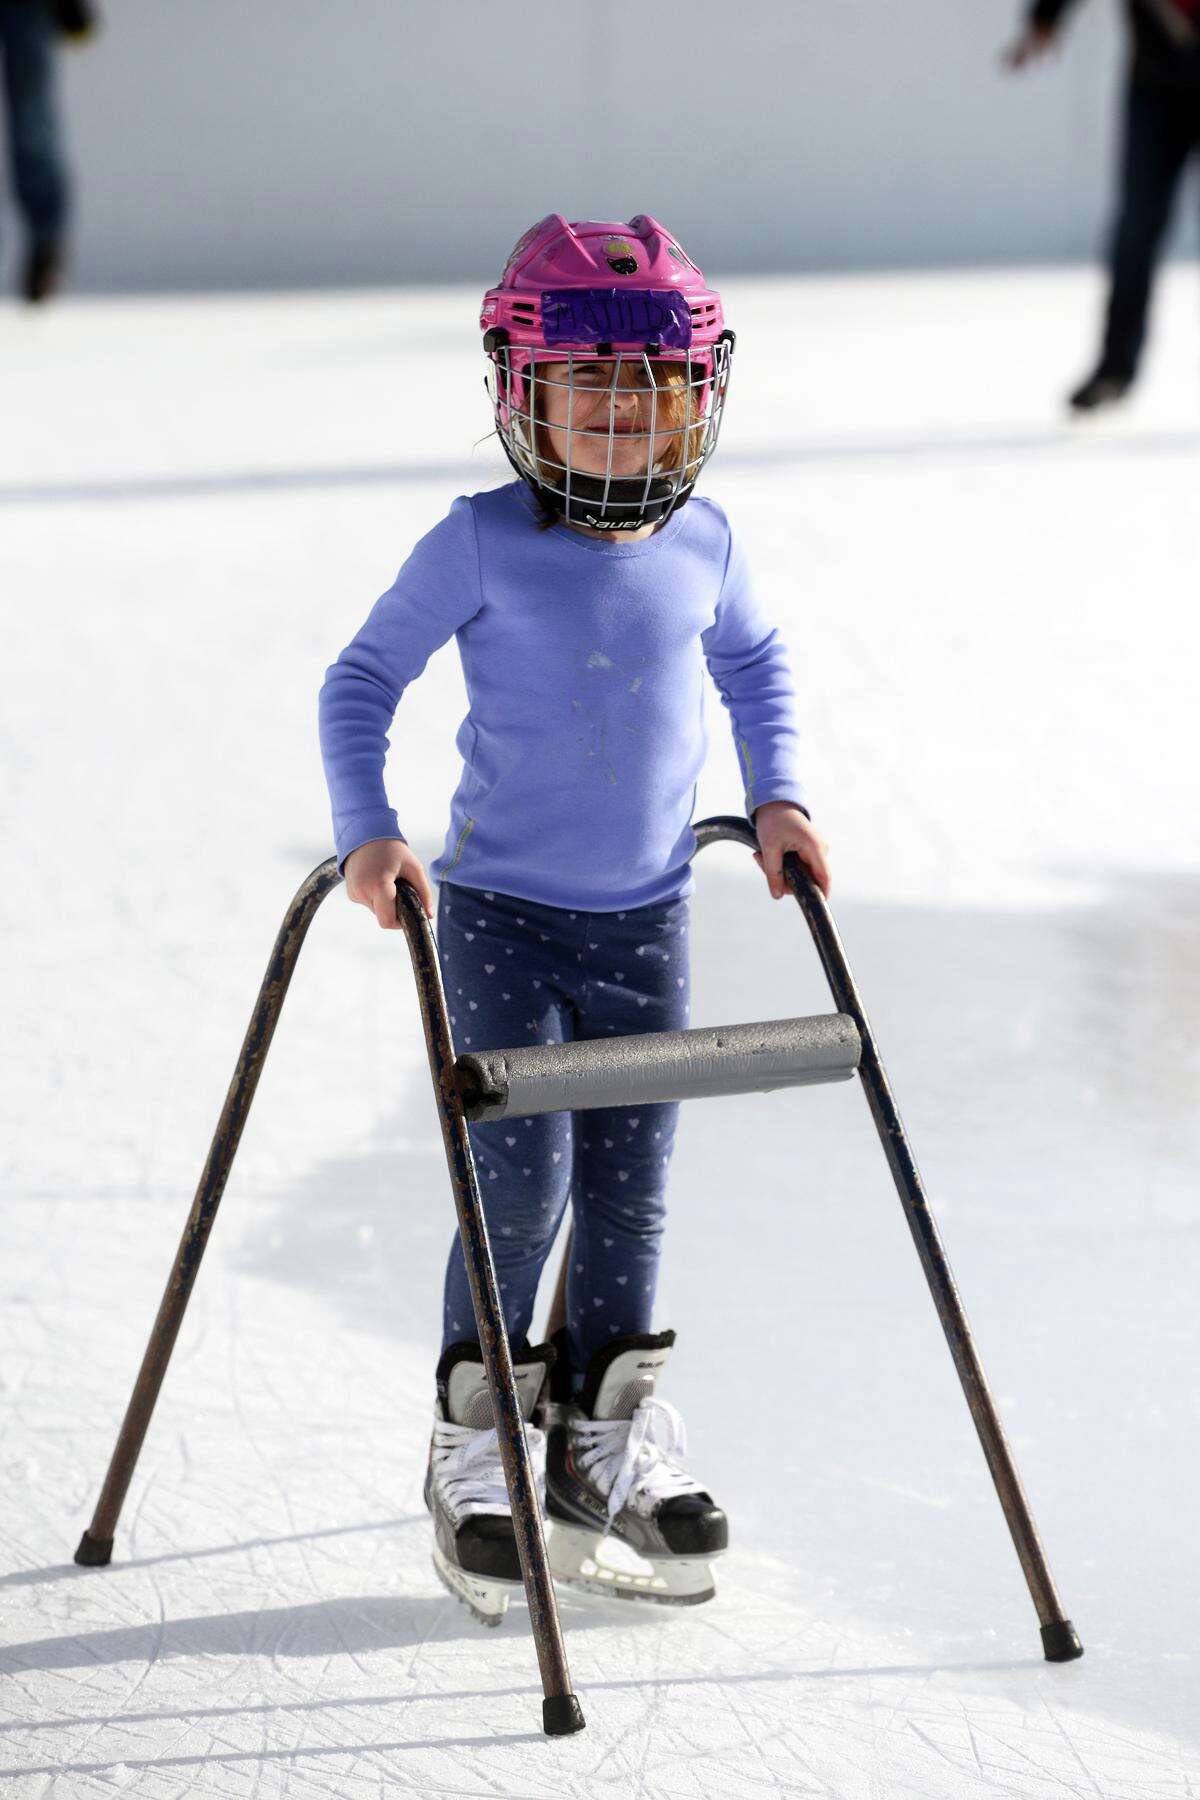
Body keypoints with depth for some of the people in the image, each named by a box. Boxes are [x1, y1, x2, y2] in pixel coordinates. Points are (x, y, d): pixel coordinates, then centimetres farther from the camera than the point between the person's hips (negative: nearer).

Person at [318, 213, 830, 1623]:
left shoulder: (702, 543, -1)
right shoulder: (483, 545, -12)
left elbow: (754, 665, 19)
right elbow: (363, 679, -4)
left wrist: (777, 794, 7)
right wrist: (365, 832, -15)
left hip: (646, 919, 4)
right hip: (499, 912, -4)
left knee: (629, 1187, 8)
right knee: (519, 1186, -7)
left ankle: (605, 1435, 23)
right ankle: (474, 1447, 10)